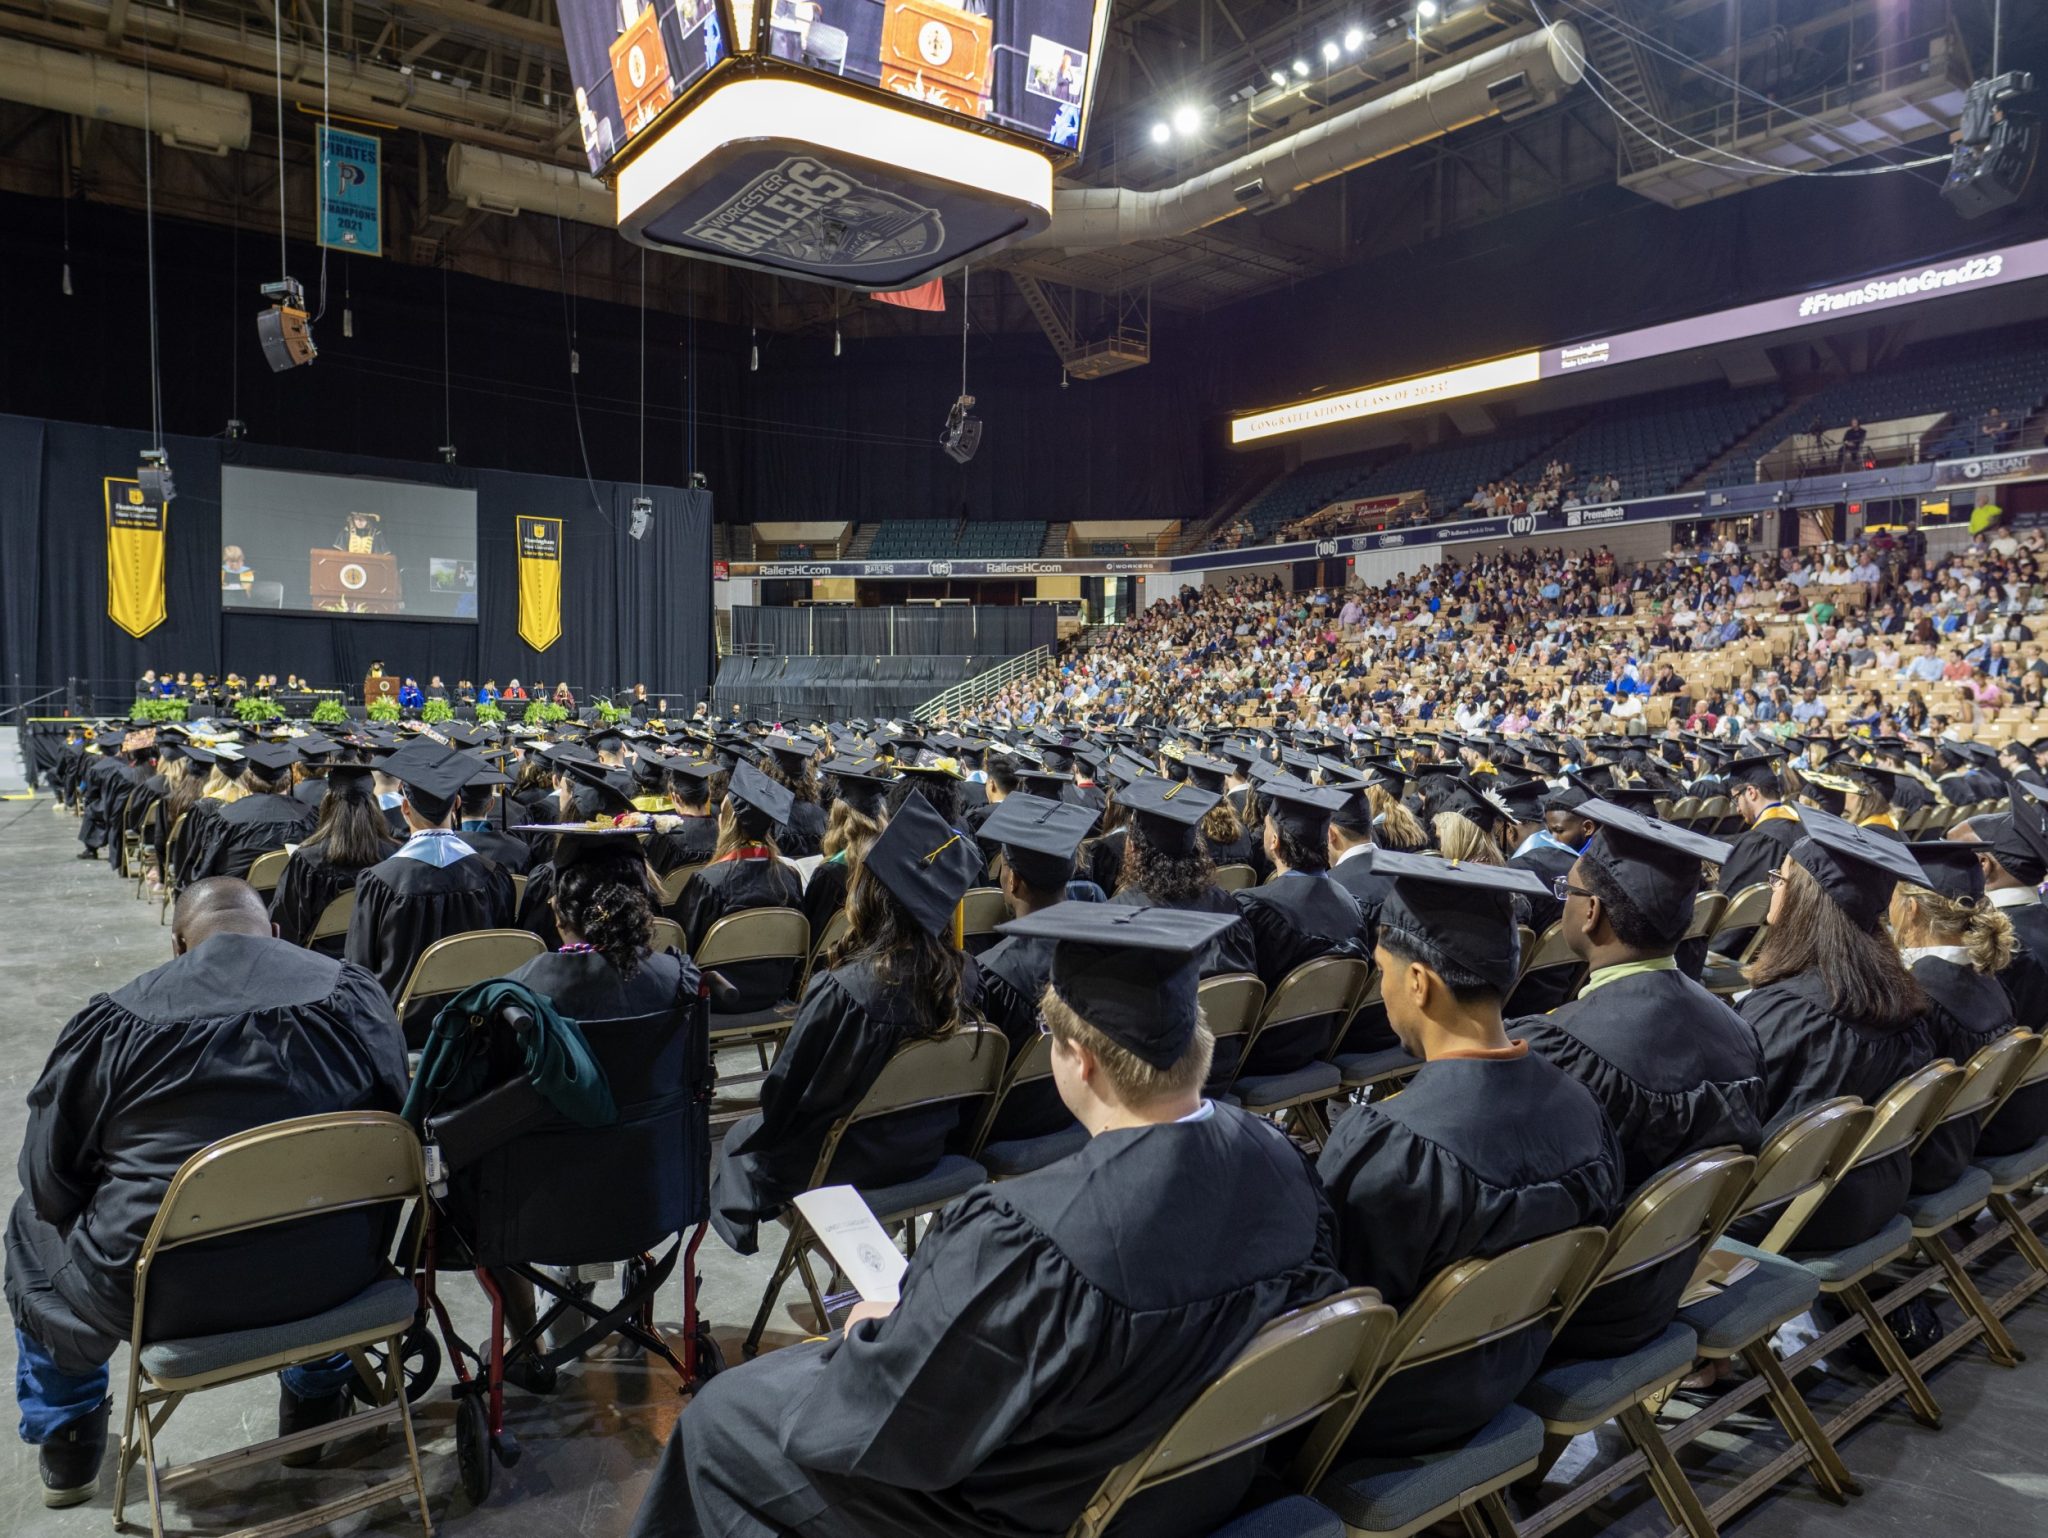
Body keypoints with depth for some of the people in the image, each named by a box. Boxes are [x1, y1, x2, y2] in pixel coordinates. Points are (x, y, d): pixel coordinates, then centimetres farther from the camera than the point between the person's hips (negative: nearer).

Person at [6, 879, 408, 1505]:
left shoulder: (114, 1020, -6)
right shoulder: (354, 993, -3)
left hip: (163, 1294, -1)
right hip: (331, 1275, 2)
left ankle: (67, 1441, 44)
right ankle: (317, 1399, 48)